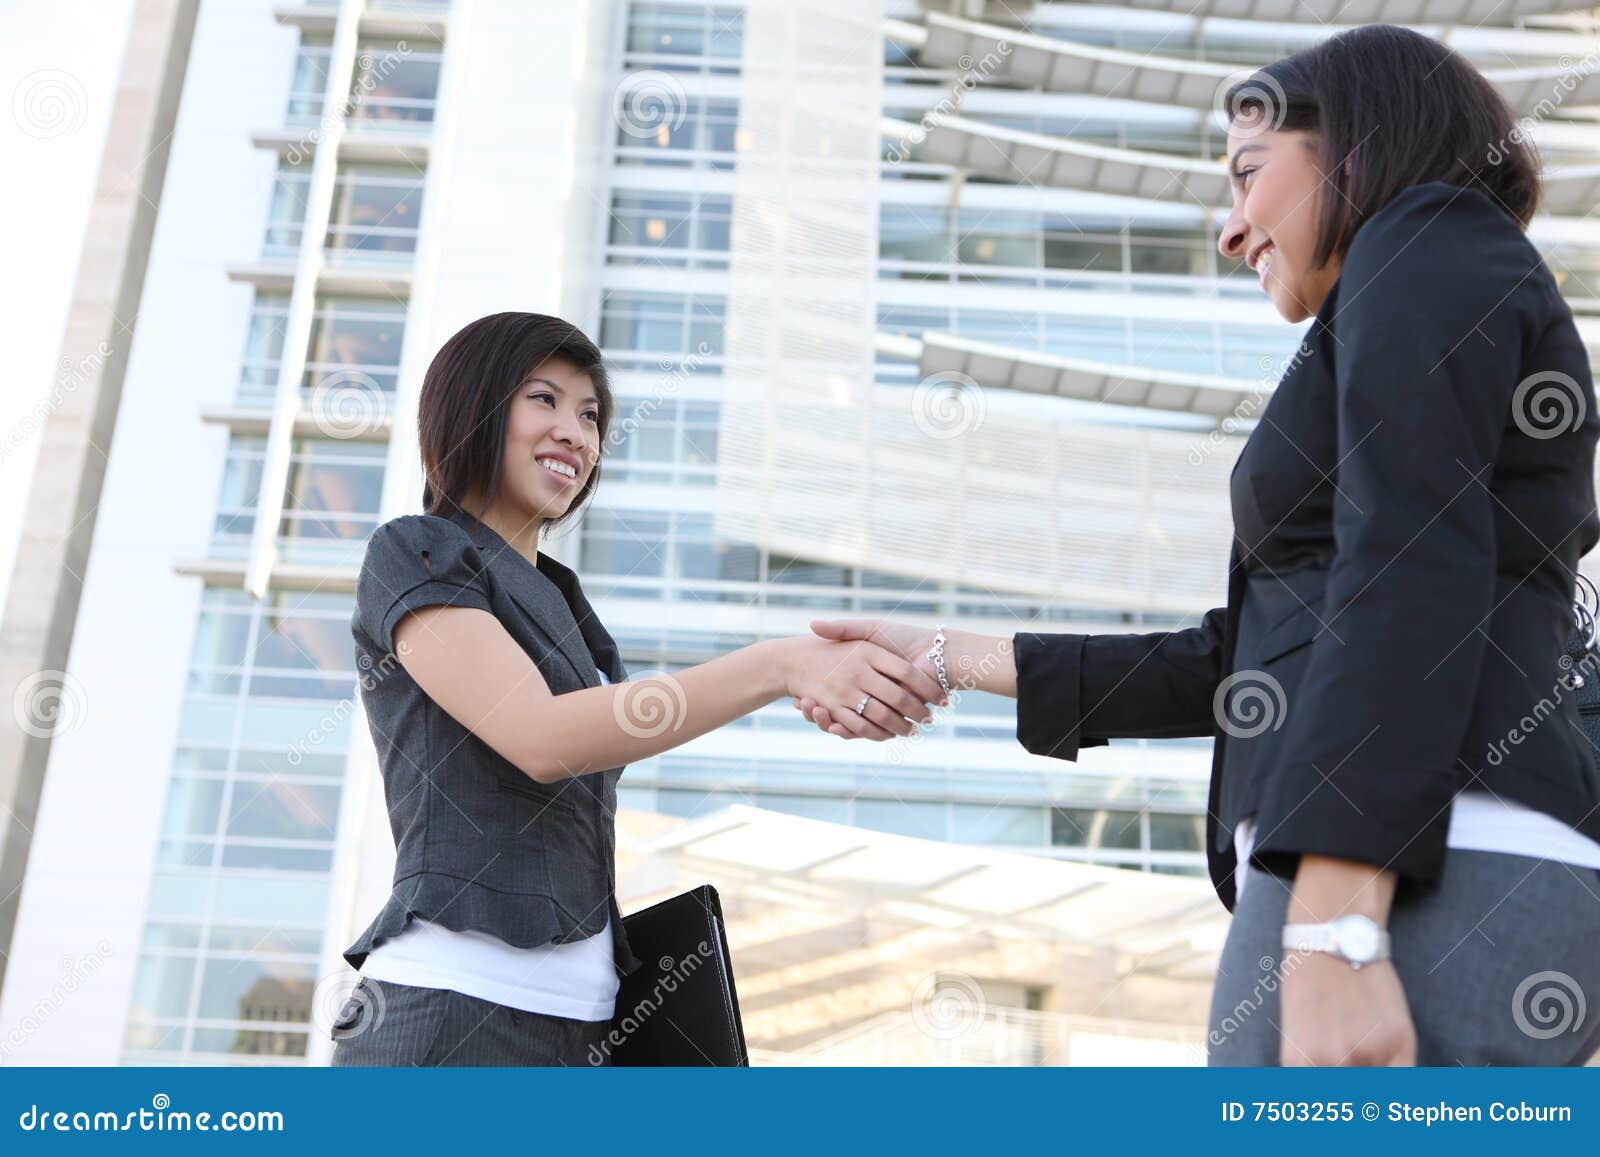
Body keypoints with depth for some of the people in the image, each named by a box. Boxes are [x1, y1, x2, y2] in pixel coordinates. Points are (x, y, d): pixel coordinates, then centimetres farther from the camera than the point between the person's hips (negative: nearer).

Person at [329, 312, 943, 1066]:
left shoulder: (560, 606, 21)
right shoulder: (413, 556, 0)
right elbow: (541, 737, -17)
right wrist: (782, 666, -23)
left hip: (579, 1013, 7)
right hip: (453, 1004, -6)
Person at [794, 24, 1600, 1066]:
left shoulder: (1430, 246, 2)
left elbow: (1409, 577, -15)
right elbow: (1244, 664, 26)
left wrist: (1333, 928, -24)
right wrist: (955, 660, 27)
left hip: (1421, 888, -10)